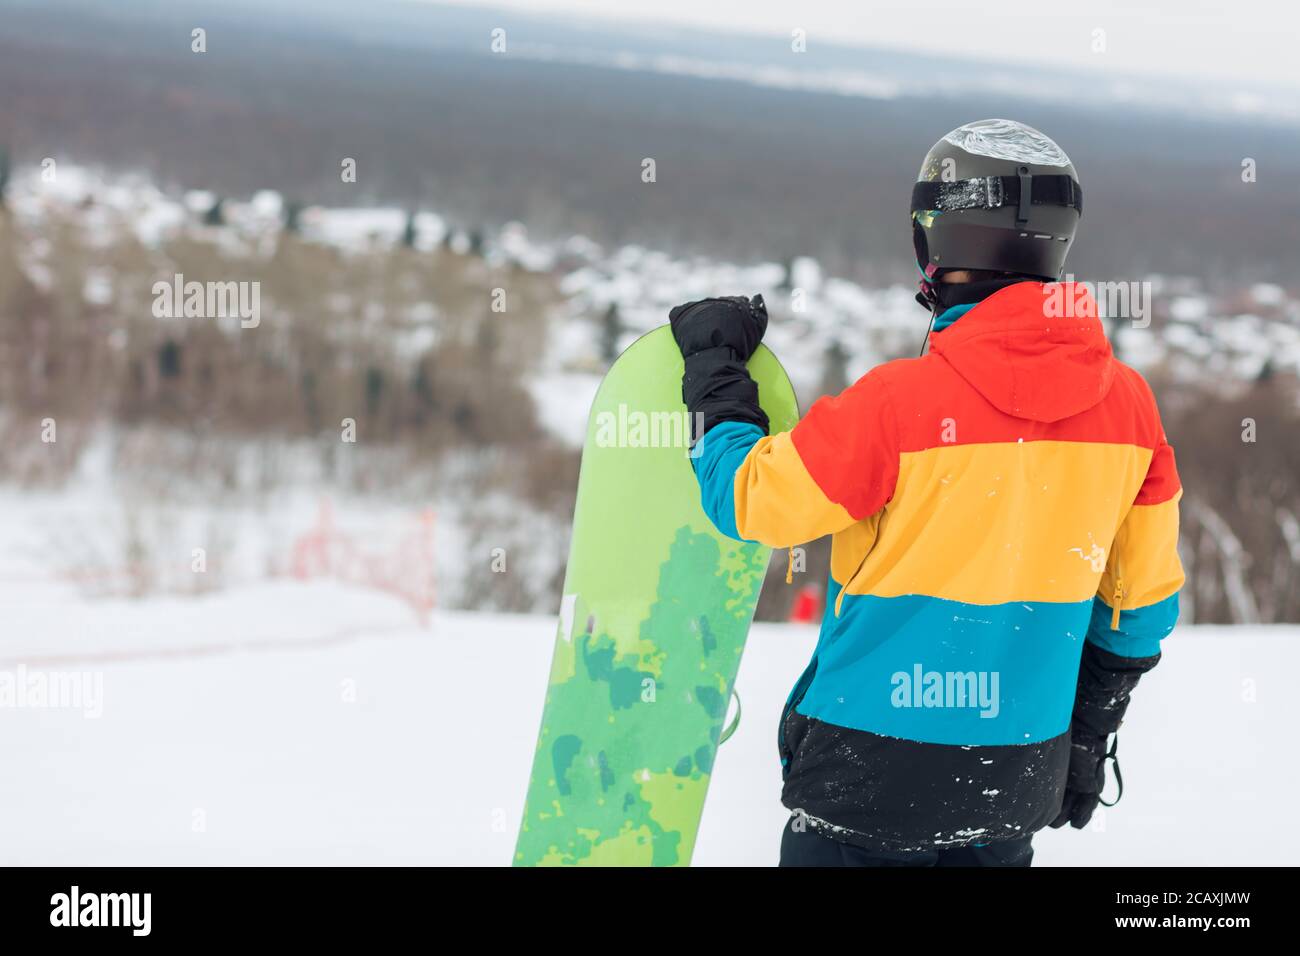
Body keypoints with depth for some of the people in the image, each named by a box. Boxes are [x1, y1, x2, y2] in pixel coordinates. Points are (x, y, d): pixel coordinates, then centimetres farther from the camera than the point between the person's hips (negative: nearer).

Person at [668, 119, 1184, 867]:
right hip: (1018, 781, 5)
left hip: (874, 780, -5)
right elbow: (1143, 599, 8)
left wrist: (715, 370, 8)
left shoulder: (903, 402, -19)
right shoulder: (1127, 403, -2)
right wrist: (1088, 738, 21)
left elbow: (749, 501, -8)